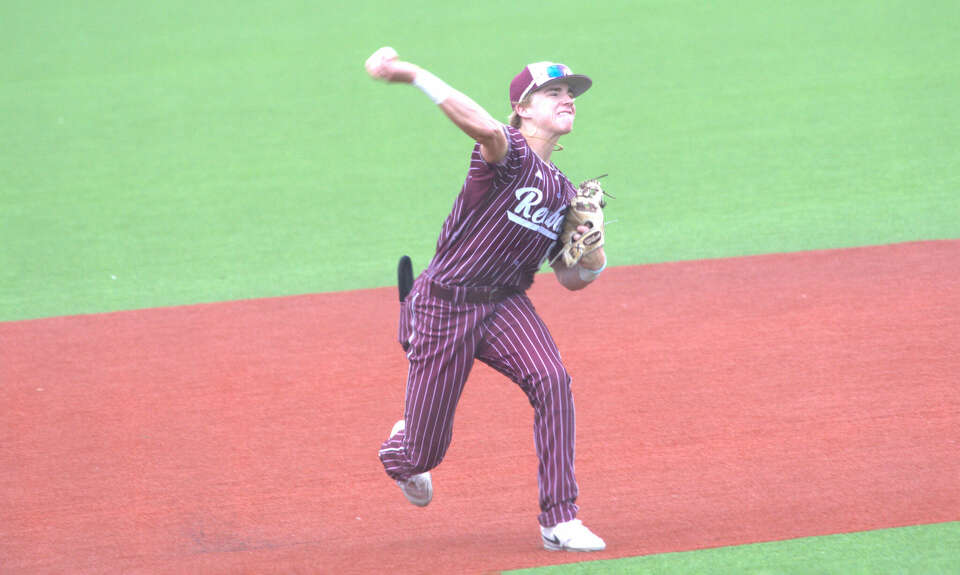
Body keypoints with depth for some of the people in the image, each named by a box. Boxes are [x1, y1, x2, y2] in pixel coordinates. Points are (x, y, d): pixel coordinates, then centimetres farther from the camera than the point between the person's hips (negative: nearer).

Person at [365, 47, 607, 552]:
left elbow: (571, 280, 14)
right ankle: (399, 450, 43)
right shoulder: (509, 154, -13)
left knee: (551, 378, -26)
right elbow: (485, 129, -38)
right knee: (424, 453, 1)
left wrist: (593, 258, -8)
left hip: (505, 306, 5)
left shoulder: (562, 193, 9)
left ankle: (560, 521, -21)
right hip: (444, 304, -5)